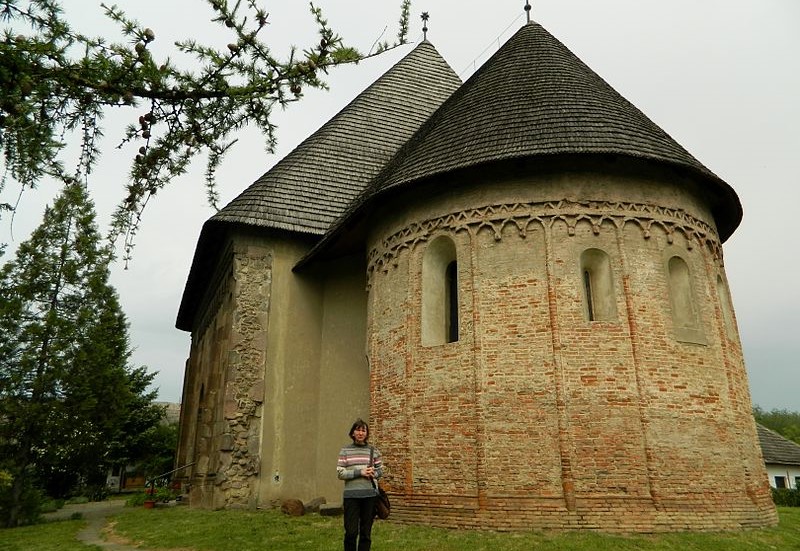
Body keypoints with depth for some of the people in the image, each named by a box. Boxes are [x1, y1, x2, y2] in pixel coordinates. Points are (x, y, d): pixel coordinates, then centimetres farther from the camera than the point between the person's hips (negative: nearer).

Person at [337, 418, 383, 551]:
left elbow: (380, 470, 14)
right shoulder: (345, 450, 2)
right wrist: (359, 472, -14)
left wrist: (373, 473, -9)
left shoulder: (373, 451, 7)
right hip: (351, 495, -2)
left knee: (366, 532, 8)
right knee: (351, 532, -1)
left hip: (370, 494, 2)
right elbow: (340, 473, -3)